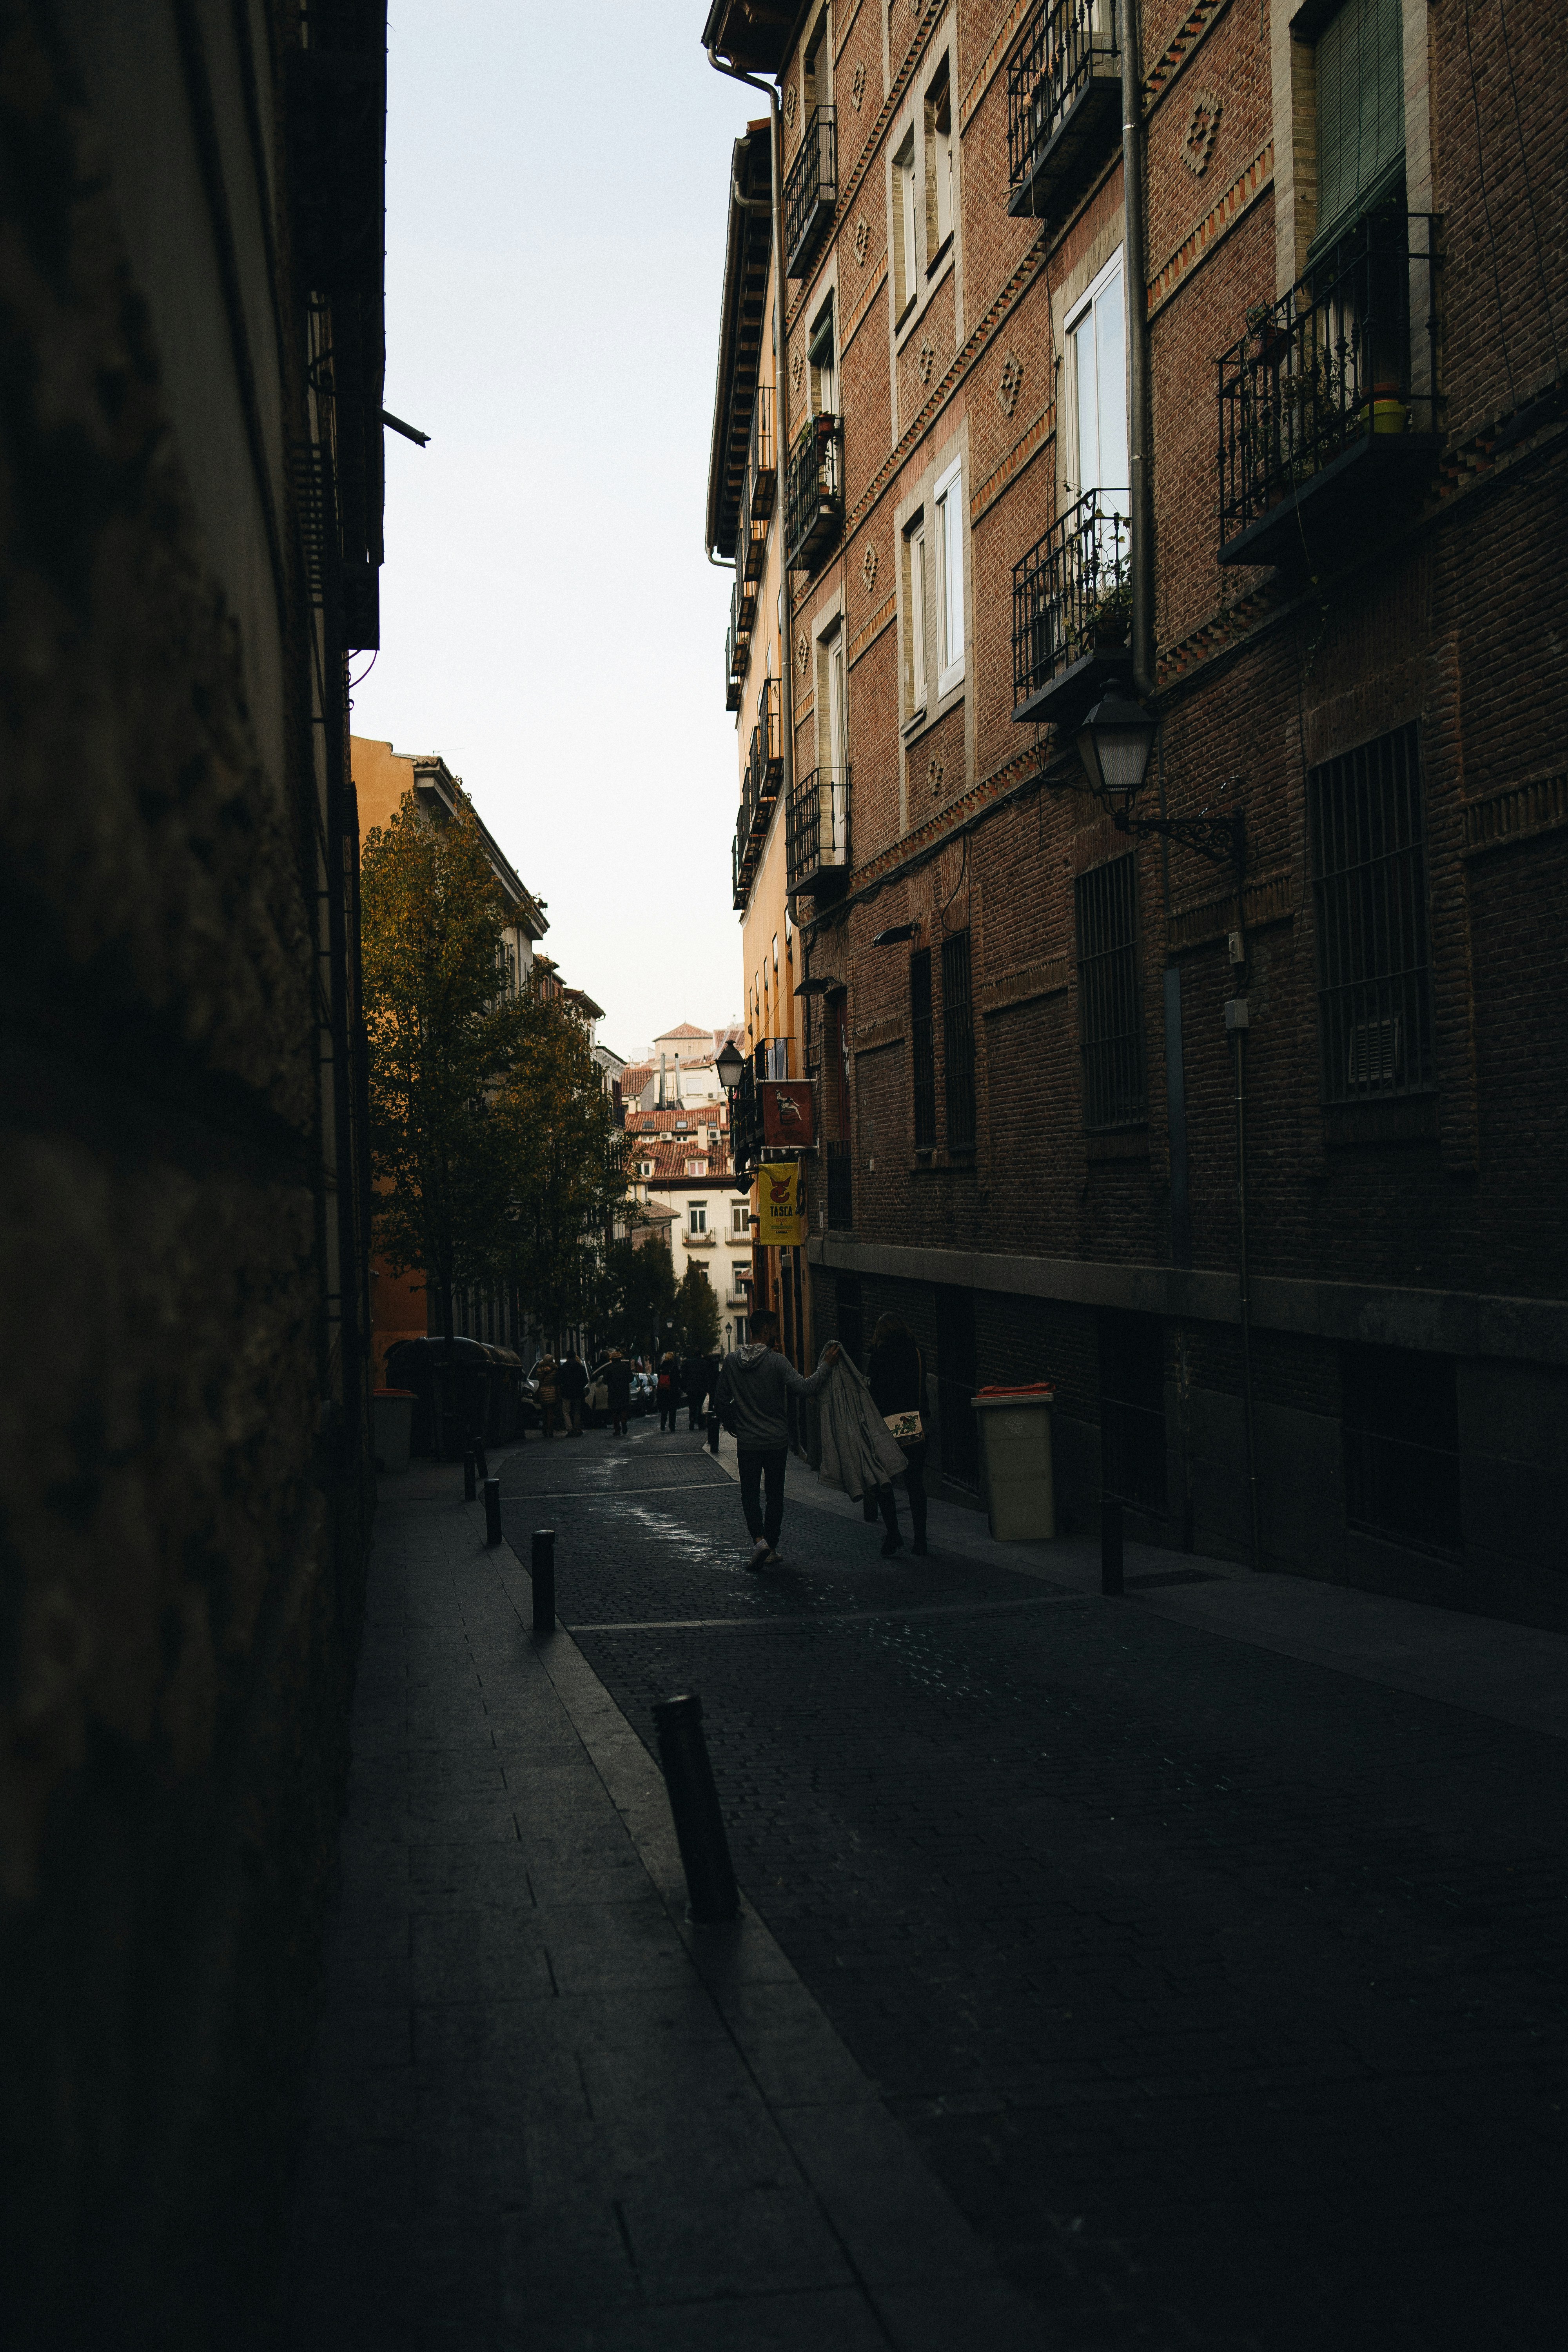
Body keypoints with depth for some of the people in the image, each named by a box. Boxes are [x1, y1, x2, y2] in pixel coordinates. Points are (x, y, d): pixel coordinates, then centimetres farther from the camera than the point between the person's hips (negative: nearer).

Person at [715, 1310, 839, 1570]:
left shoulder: (732, 1360, -1)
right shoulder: (777, 1361, -13)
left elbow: (723, 1399, 5)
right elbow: (805, 1388, -22)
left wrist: (731, 1424, 20)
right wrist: (826, 1366, -11)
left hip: (747, 1441, 2)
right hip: (777, 1440, -2)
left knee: (750, 1493, 10)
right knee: (775, 1495, 11)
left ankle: (759, 1539, -13)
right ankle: (772, 1549, 15)